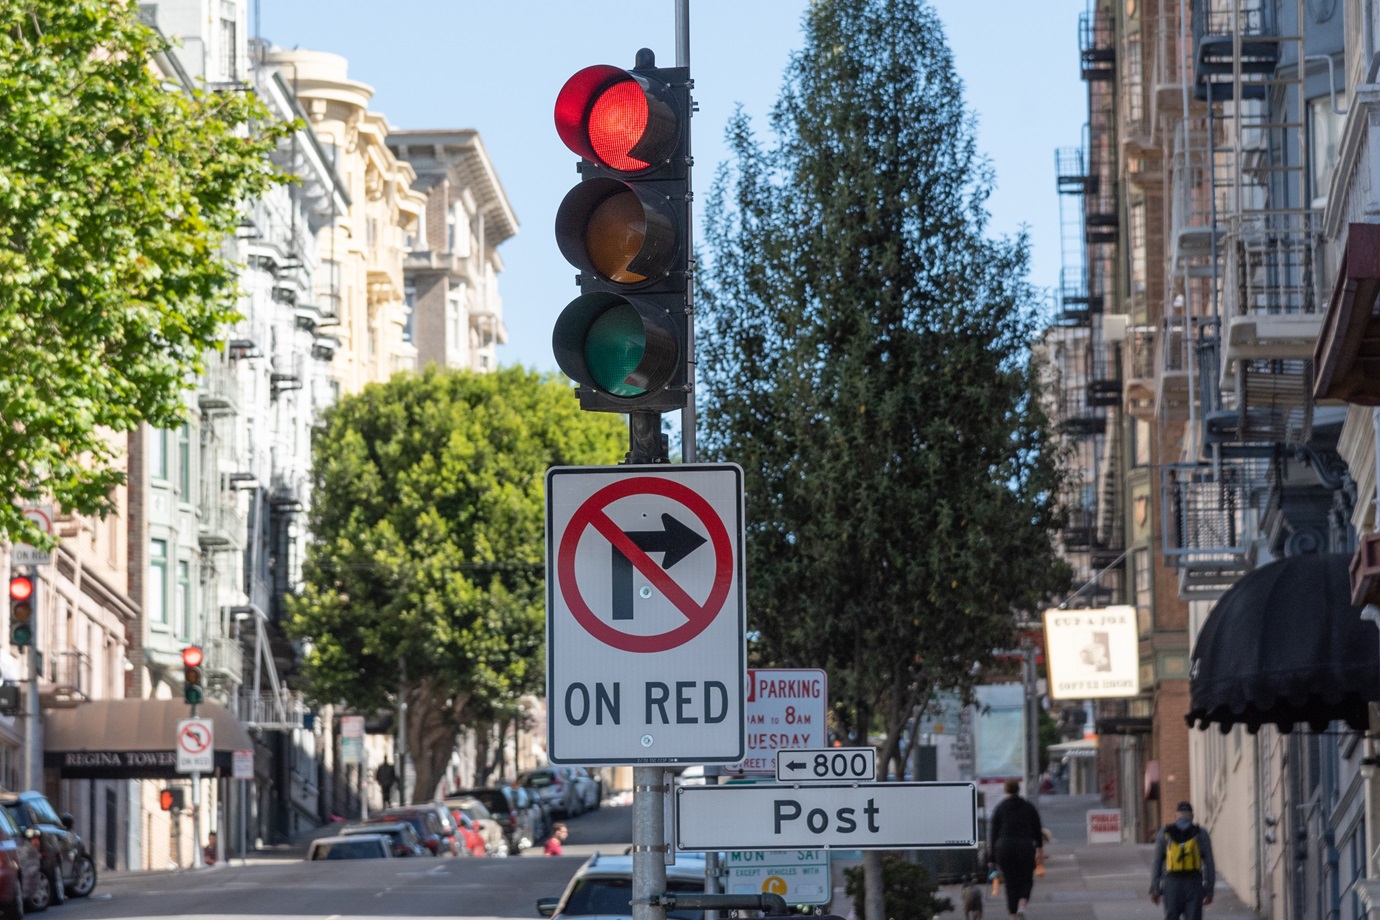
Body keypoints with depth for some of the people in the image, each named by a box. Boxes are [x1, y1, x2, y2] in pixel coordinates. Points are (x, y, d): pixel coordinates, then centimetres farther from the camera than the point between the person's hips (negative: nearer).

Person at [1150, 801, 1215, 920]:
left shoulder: (1164, 833, 2)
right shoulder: (1201, 834, 0)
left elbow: (1156, 863, 1)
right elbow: (1209, 865, -1)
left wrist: (1154, 889, 5)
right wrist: (1209, 891, 5)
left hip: (1171, 885, 1)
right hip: (1194, 885, -1)